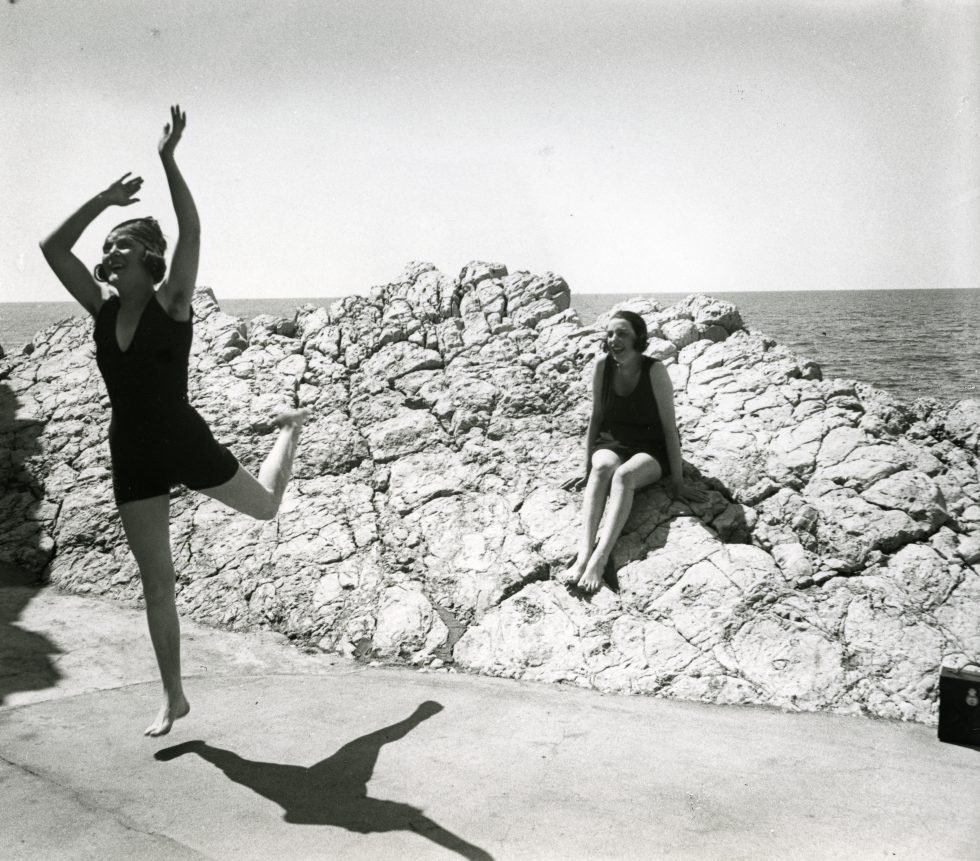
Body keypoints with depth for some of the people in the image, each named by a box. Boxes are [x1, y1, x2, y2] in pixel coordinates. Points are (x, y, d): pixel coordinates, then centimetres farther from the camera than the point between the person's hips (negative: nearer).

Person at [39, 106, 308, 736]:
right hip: (131, 455, 4)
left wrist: (168, 159, -29)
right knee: (157, 584, 8)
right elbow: (51, 248, -2)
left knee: (264, 506, 24)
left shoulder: (172, 302, -11)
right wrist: (105, 198, -7)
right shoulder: (102, 307, 1)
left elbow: (192, 233, -24)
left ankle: (290, 429, 54)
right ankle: (174, 698, 22)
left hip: (184, 442, -4)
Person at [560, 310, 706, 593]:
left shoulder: (655, 370, -18)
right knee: (602, 469, -32)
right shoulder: (602, 365, -6)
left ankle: (599, 560, -49)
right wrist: (587, 469, 5)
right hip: (613, 444, 3)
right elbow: (596, 417, 3)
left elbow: (670, 427, -15)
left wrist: (677, 483, -13)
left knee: (624, 475, -35)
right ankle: (583, 554, -48)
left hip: (651, 450, -3)